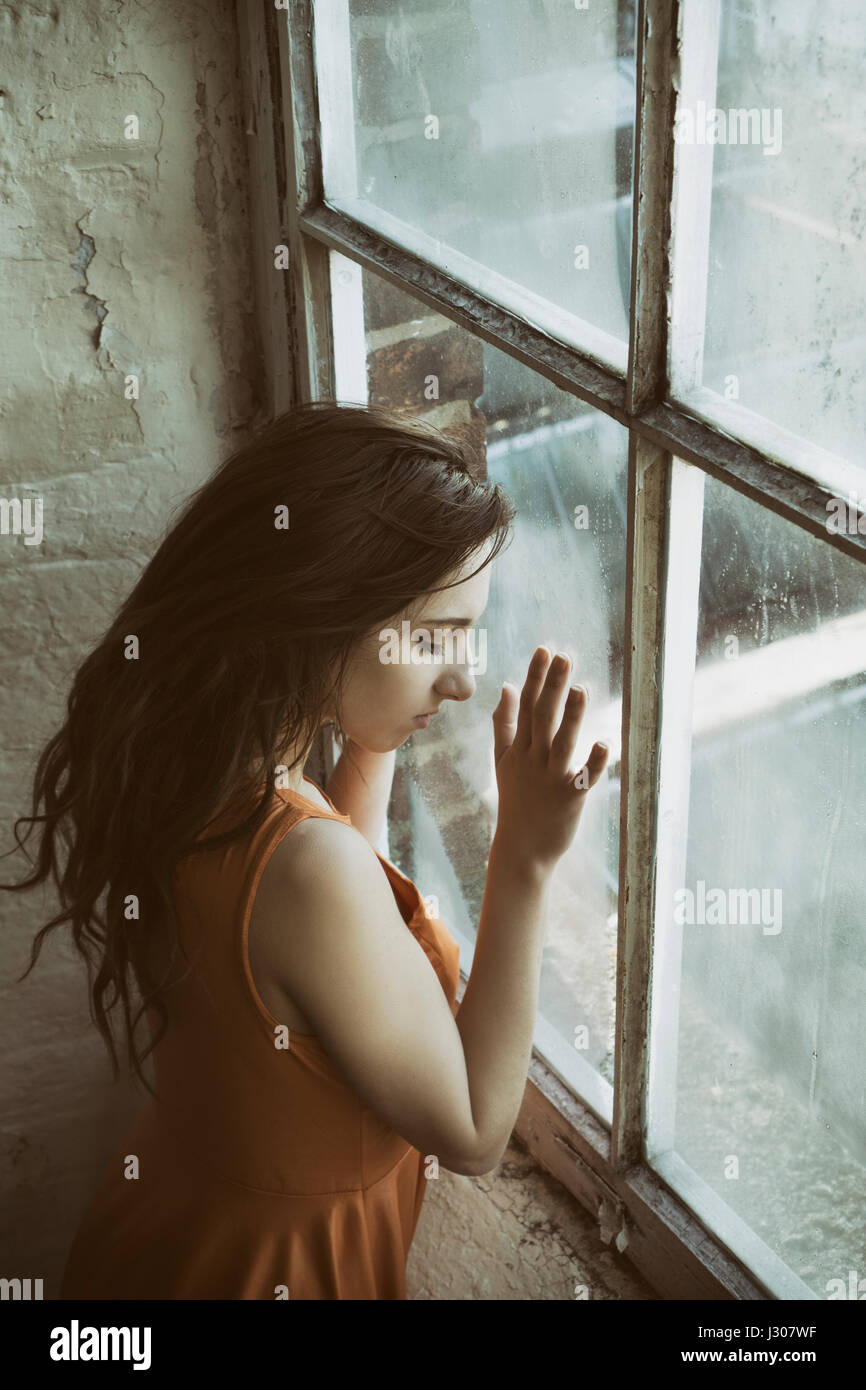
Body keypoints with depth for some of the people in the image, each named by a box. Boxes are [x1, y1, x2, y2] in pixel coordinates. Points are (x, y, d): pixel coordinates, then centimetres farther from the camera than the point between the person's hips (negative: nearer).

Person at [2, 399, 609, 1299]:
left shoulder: (173, 767, -11)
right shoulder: (308, 867, -36)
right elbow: (471, 1134, -23)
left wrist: (374, 740, 2)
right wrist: (525, 861, -29)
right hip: (275, 1269, -7)